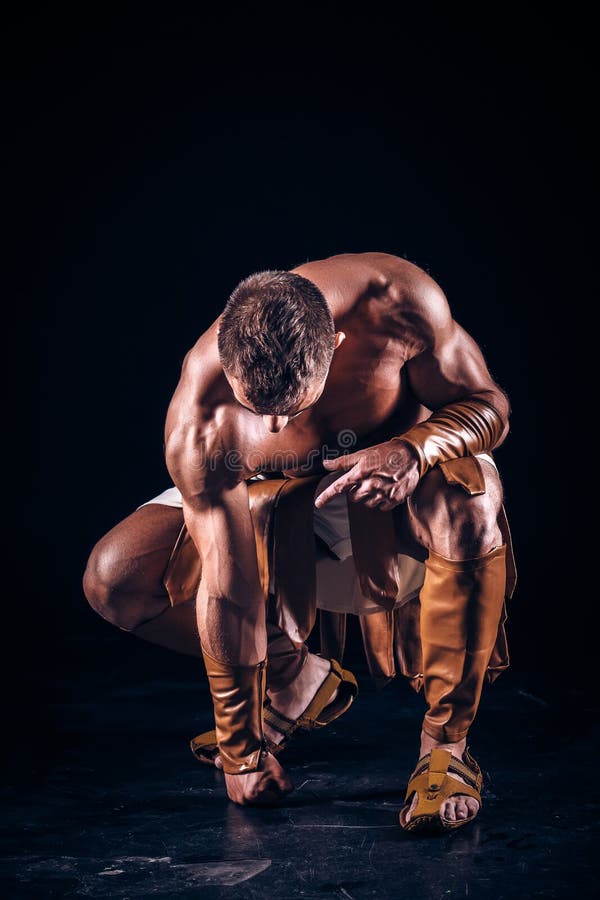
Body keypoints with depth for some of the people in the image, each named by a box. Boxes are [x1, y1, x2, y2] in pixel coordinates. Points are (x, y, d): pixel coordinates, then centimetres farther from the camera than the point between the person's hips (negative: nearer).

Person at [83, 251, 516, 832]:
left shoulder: (399, 303, -32)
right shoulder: (199, 417, -32)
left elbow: (490, 405, -17)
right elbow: (229, 588, -27)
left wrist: (411, 450, -41)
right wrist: (239, 751, -19)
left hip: (394, 469, -1)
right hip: (265, 490, 1)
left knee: (469, 502, -38)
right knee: (113, 580, -16)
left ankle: (445, 745, -19)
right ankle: (298, 678, 6)